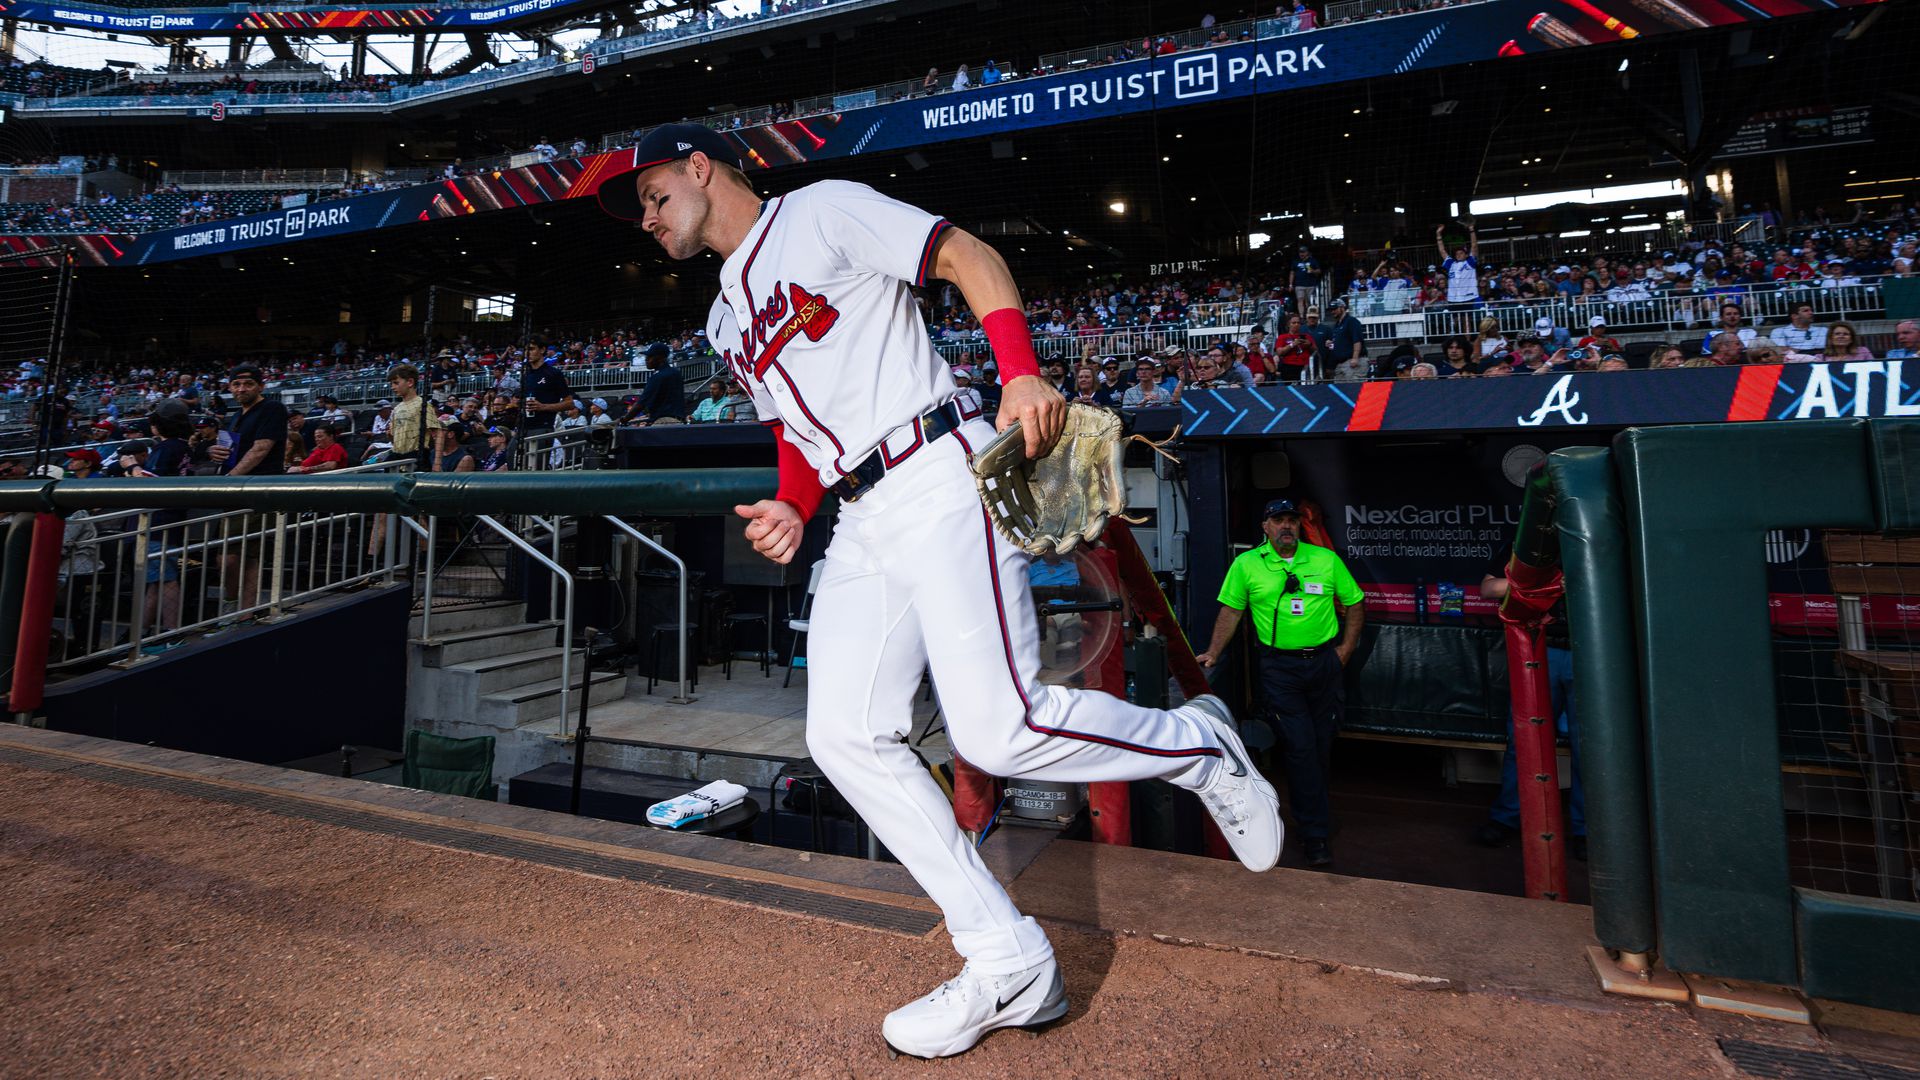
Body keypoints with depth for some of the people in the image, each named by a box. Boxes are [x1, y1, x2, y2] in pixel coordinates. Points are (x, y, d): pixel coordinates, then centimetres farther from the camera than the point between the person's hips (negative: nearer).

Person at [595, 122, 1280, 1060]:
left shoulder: (820, 210, 4)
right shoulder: (726, 321, 26)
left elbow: (969, 256, -3)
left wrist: (1021, 374, -19)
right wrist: (793, 508, 7)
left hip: (938, 480, -8)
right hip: (859, 525, 8)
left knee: (998, 729, -17)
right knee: (845, 737, -5)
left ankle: (1198, 744, 11)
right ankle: (1008, 963, 4)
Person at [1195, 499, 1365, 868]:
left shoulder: (1326, 560, 3)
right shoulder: (1246, 565, -1)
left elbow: (1355, 604, 10)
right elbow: (1231, 611, 3)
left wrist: (1345, 649, 4)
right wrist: (1213, 653, -4)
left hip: (1324, 662, 3)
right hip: (1278, 667, -2)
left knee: (1322, 744, 12)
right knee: (1300, 748, -5)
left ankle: (1311, 815, 34)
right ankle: (1316, 836, 4)